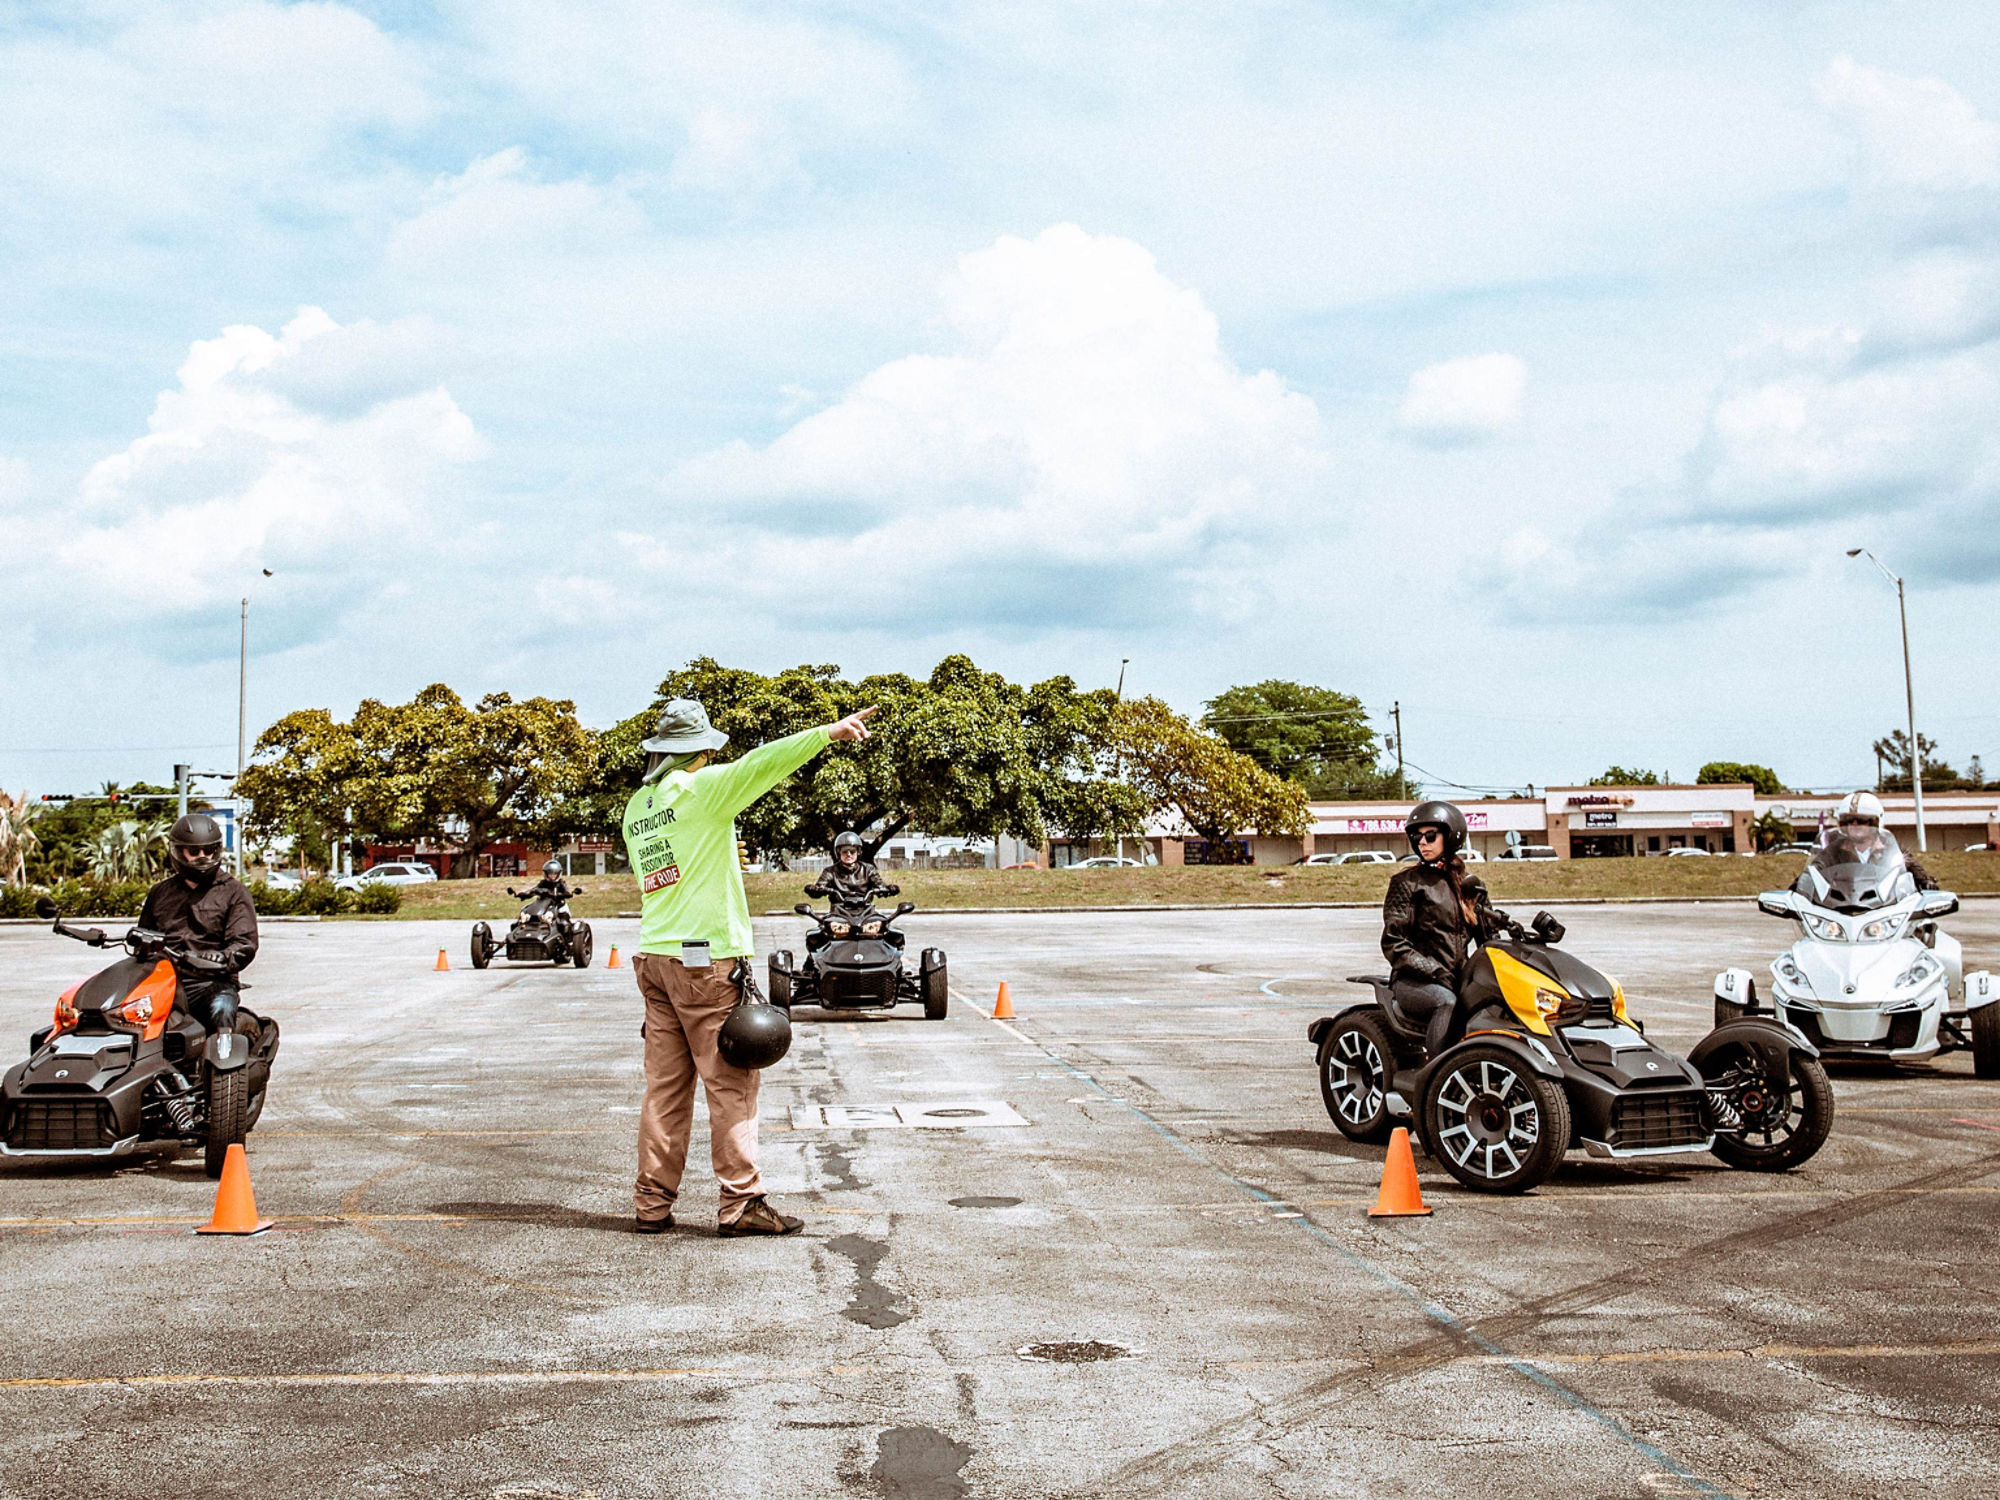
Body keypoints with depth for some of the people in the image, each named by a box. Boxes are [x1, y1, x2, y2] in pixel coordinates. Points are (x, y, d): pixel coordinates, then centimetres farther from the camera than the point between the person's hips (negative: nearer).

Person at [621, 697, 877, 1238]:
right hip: (707, 960, -7)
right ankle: (740, 1204, 0)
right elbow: (761, 763, -21)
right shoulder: (701, 789, -9)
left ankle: (652, 1204, 11)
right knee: (731, 1086, -2)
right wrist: (828, 732, -26)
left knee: (665, 1087, 9)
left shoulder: (636, 808, 13)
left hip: (654, 958, 7)